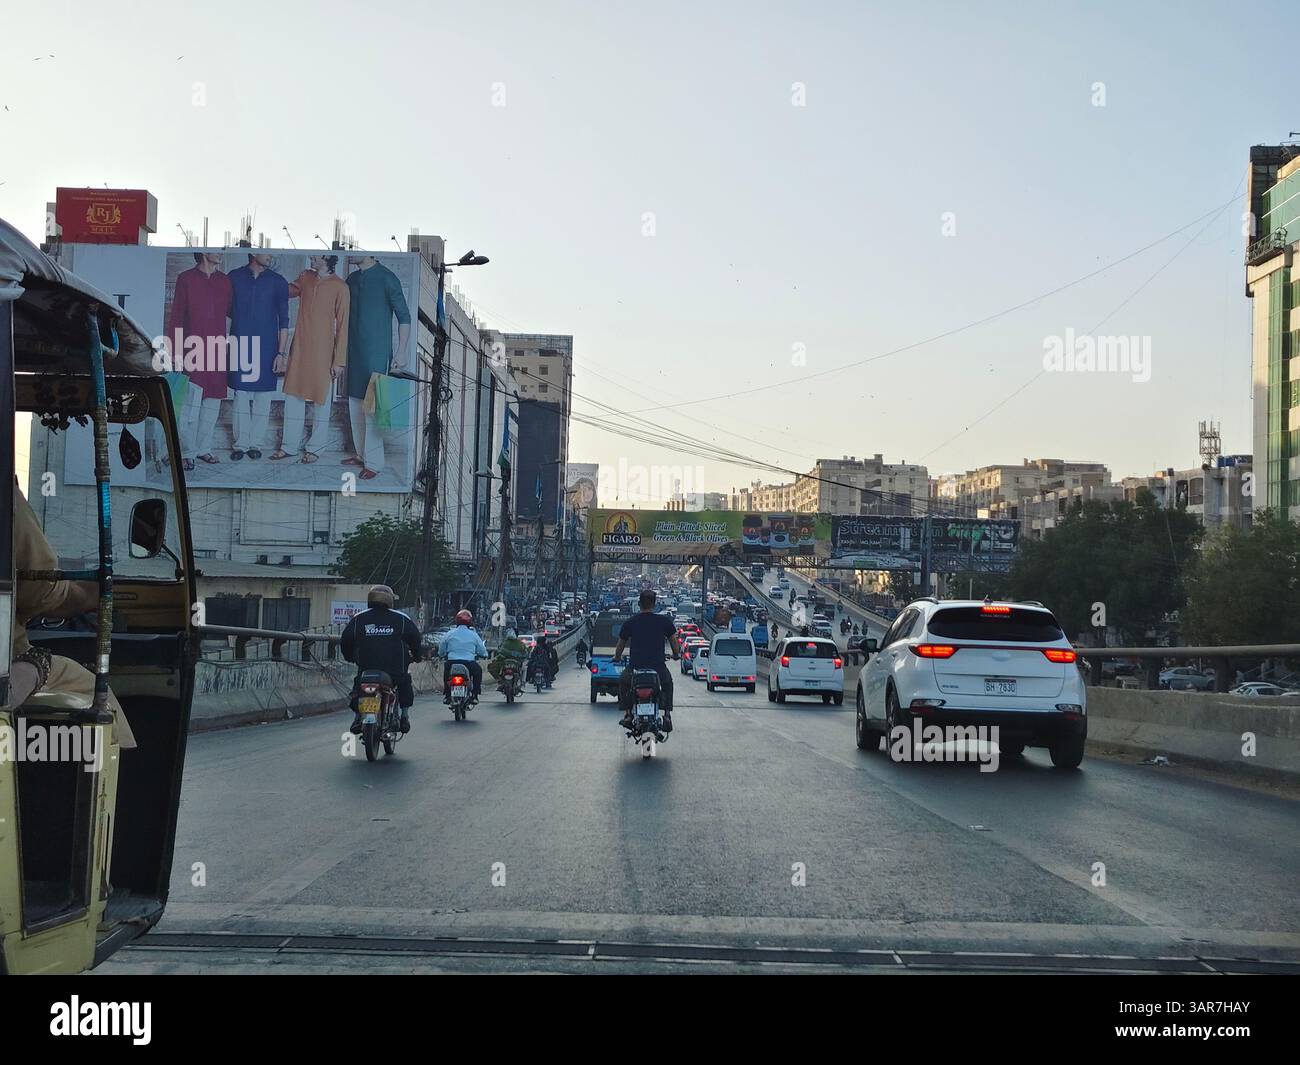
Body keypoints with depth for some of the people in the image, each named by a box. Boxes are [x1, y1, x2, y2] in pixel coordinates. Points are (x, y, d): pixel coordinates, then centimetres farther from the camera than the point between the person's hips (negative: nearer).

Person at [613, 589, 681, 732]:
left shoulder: (629, 623, 2)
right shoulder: (664, 621, 0)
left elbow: (620, 646, 13)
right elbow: (675, 643, 6)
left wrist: (616, 658, 34)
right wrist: (676, 655, 28)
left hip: (635, 668, 0)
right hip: (658, 668, 0)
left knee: (623, 682, 32)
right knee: (667, 684, 33)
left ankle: (627, 714, 19)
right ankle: (667, 715, 18)